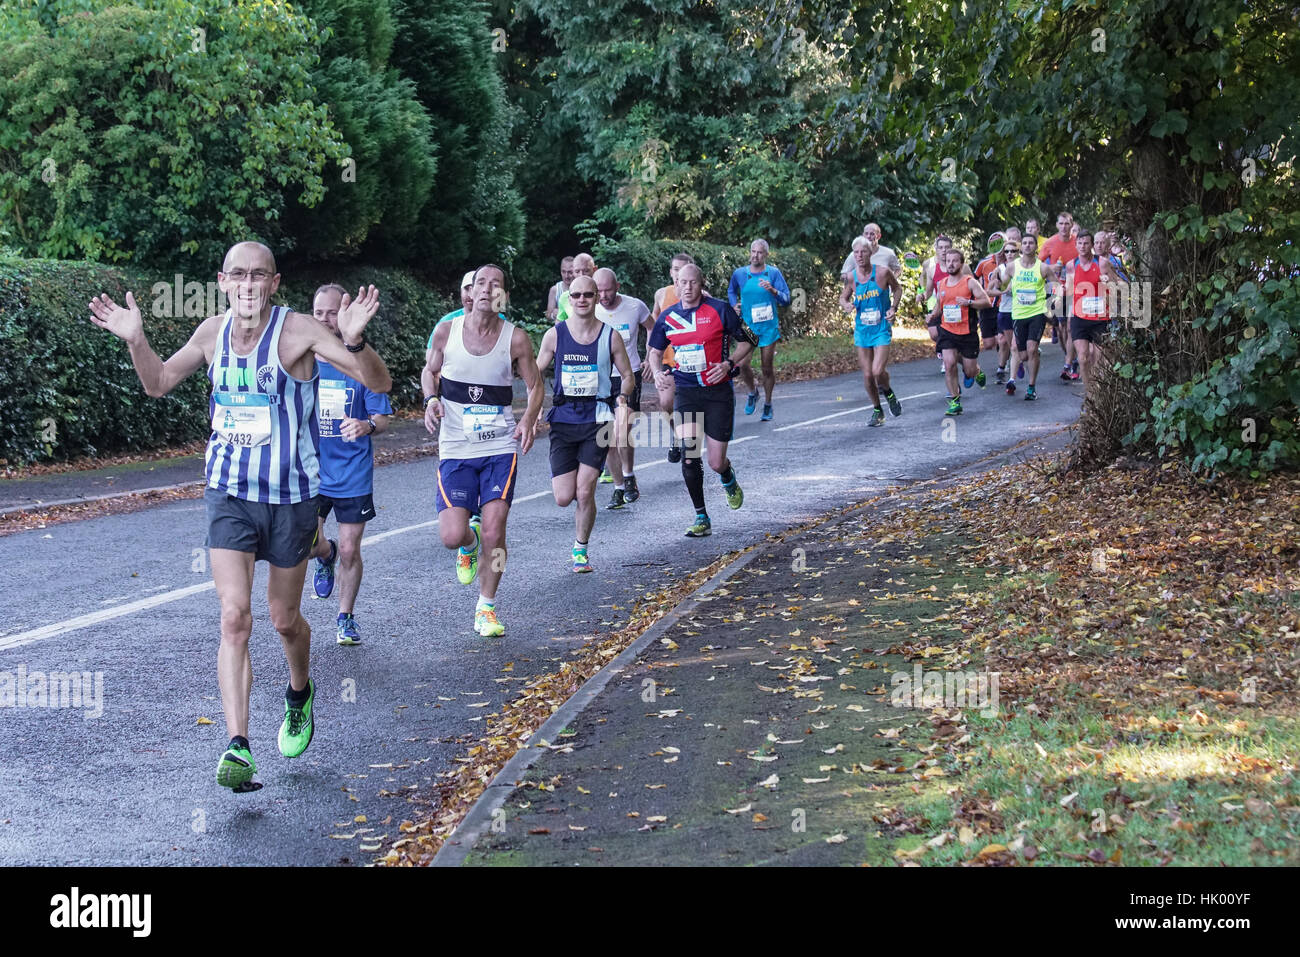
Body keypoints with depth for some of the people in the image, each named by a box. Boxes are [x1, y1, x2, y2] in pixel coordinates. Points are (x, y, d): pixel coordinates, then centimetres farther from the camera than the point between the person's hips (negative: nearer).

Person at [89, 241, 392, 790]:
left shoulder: (299, 332, -13)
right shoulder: (212, 333, 1)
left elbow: (379, 383, -18)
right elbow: (158, 383, 16)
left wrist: (355, 342, -37)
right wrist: (135, 340, -2)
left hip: (291, 497, -2)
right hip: (227, 494, 2)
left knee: (284, 619, 13)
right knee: (234, 617, -12)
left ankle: (299, 694, 45)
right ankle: (238, 748, -16)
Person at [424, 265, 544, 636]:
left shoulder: (515, 338, -5)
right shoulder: (446, 331, -3)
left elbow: (534, 385, 6)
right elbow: (431, 372, 13)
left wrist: (529, 419, -12)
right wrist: (431, 399, -8)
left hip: (500, 448, 0)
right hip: (455, 450, 0)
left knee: (494, 530, -8)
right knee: (451, 536, -9)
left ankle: (486, 608, 14)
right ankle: (470, 542, 30)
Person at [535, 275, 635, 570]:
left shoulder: (610, 336, 0)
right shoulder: (555, 335, 1)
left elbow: (627, 376, 11)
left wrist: (622, 400, -8)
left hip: (597, 419, -1)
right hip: (563, 419, 1)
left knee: (584, 492, -10)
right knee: (563, 498, -5)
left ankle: (581, 549, 11)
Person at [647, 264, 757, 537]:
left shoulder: (720, 310, -7)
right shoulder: (668, 317, 4)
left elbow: (748, 341, 1)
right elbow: (655, 351, 18)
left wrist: (728, 364, -13)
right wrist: (658, 371, -3)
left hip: (719, 391, -2)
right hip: (686, 392, 2)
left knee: (716, 463, -1)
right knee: (689, 456, -12)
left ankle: (728, 480, 39)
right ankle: (701, 519, 1)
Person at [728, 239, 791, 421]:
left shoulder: (773, 273, -4)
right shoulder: (739, 274, 2)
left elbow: (786, 300, -8)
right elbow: (731, 291, 23)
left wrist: (772, 290, -26)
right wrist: (734, 304, 4)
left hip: (768, 326, -1)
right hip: (747, 325, 1)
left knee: (768, 367, 4)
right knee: (742, 364, -14)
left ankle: (768, 405, 22)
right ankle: (752, 392, 15)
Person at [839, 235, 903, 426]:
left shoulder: (883, 272, -10)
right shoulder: (851, 277, -3)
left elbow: (897, 288, 8)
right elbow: (843, 297, 12)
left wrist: (893, 307, -6)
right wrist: (846, 305, -11)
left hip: (882, 329, -3)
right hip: (861, 329, 3)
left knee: (878, 371, -17)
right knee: (867, 375, 5)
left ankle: (888, 392, 17)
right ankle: (877, 411, 24)